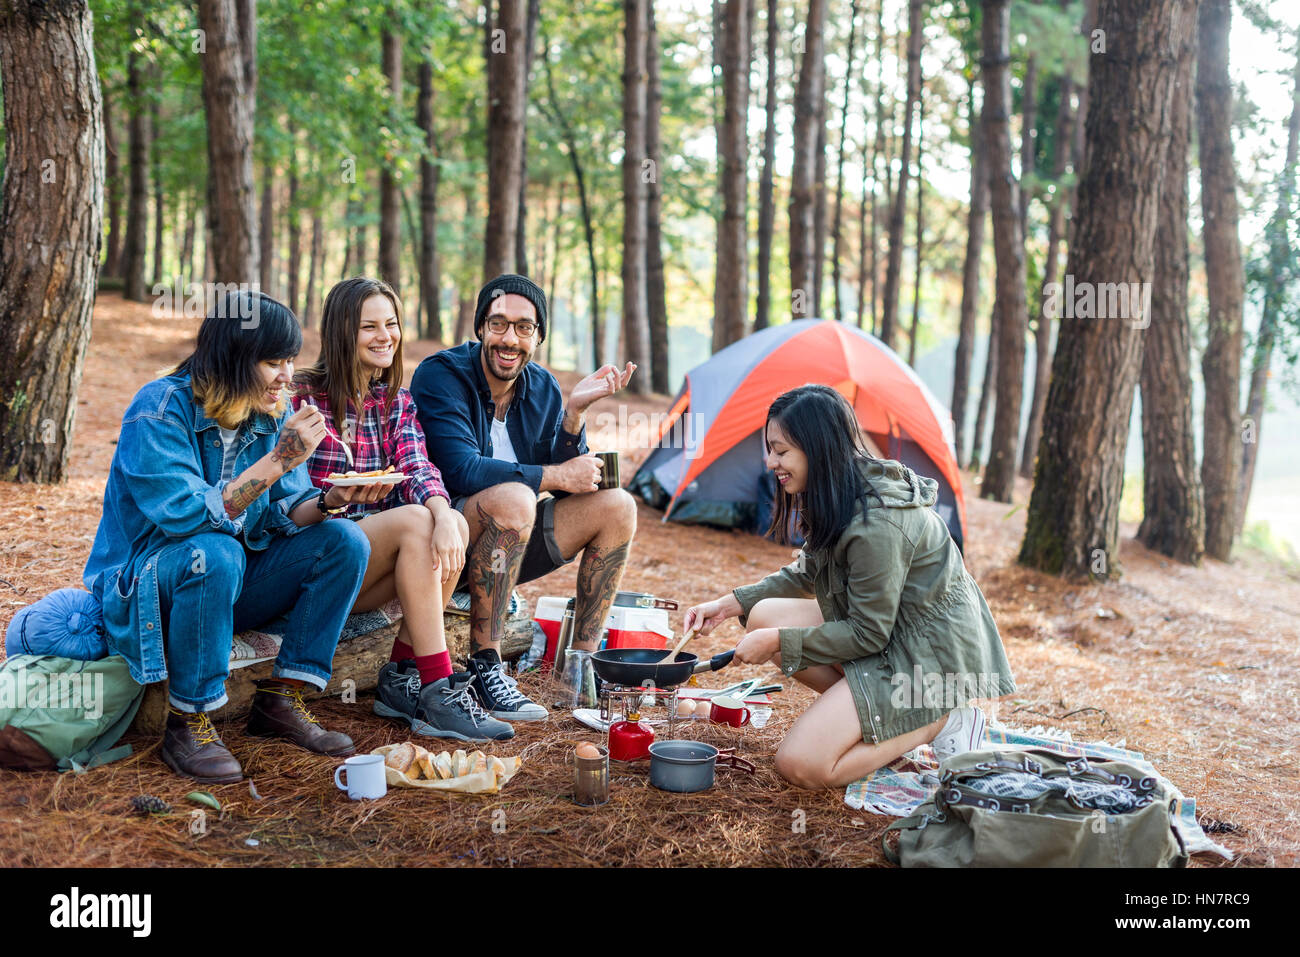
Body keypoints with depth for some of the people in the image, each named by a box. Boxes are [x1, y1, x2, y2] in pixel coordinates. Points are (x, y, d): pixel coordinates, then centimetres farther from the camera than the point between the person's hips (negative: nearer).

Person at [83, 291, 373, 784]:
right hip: (143, 586, -6)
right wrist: (277, 461, -31)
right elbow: (189, 517, -29)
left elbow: (284, 513, -2)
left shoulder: (272, 413, 0)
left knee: (345, 540, -13)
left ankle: (279, 700, -9)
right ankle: (188, 722, -23)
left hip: (228, 579, 7)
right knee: (215, 554, -39)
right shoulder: (159, 411, -20)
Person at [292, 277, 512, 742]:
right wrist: (340, 496, -26)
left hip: (375, 558, 5)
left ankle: (401, 677, -19)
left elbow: (418, 468, -6)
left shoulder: (398, 402, 12)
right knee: (415, 519, -30)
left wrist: (443, 513, -28)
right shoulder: (305, 397, -5)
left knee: (455, 524, -23)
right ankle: (437, 690, -31)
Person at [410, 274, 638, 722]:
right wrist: (556, 475, -20)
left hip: (507, 543, 7)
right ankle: (484, 666, -27)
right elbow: (461, 471, -26)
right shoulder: (440, 375, -14)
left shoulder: (543, 389, 4)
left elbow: (575, 483, 0)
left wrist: (573, 411, -15)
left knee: (616, 506, -7)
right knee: (512, 498, -36)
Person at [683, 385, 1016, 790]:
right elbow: (806, 572, 18)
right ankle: (874, 713, 2)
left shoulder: (877, 525, -28)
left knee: (800, 764, -16)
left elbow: (867, 635, -21)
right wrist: (730, 604, 9)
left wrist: (777, 640, -15)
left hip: (933, 655, -10)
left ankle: (941, 722, -4)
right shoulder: (838, 501, 2)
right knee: (764, 615, -1)